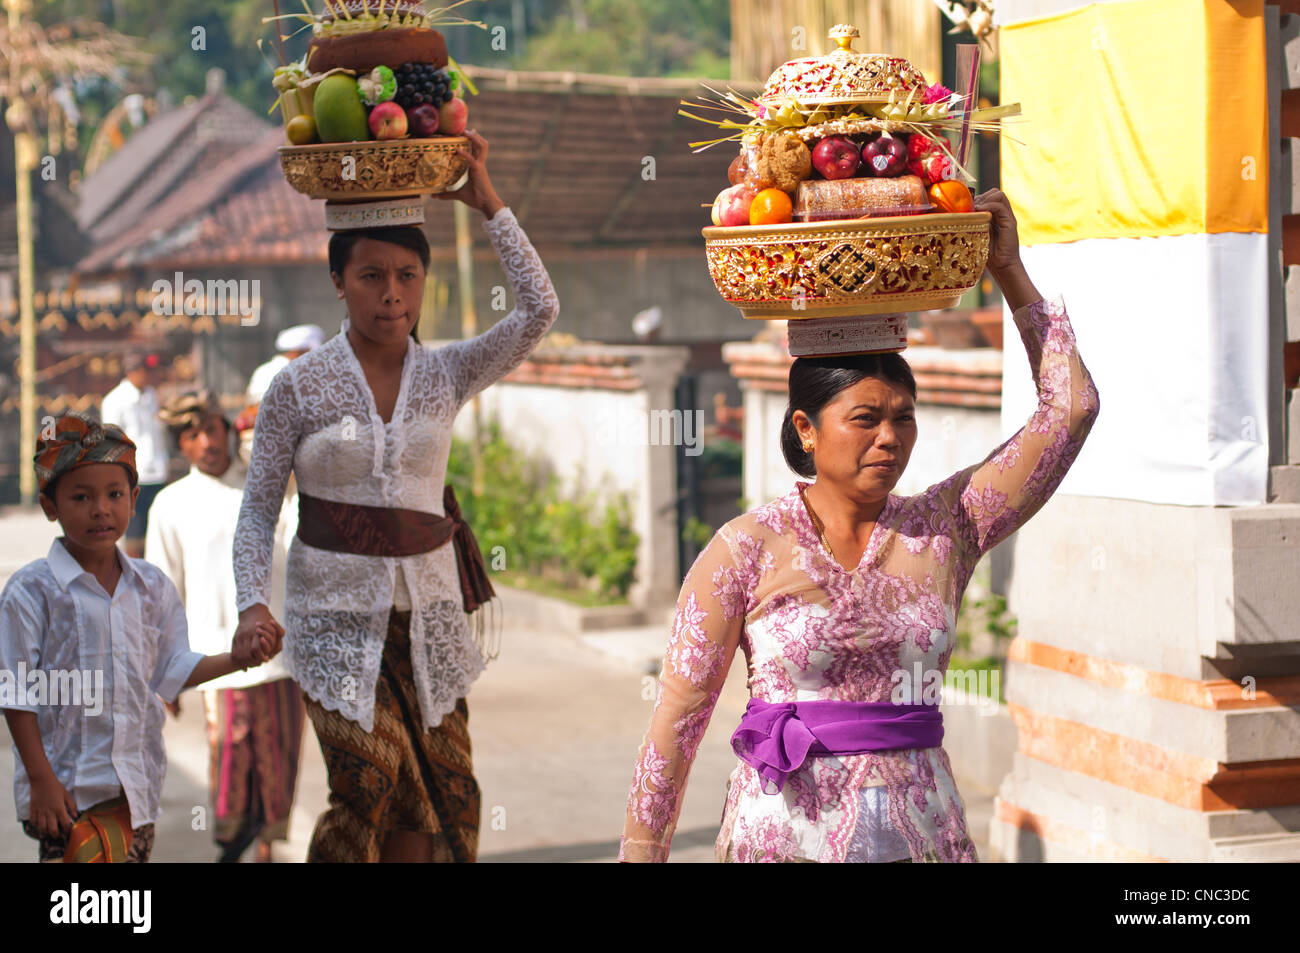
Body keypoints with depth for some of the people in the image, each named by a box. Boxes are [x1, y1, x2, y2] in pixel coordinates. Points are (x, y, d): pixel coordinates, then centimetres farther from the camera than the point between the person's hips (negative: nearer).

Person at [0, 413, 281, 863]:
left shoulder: (153, 587, 7)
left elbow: (171, 671, 12)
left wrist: (238, 657, -2)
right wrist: (41, 779, -11)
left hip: (136, 786, 5)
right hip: (66, 788, -5)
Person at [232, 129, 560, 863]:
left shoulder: (447, 376, 3)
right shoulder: (299, 387, -2)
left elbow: (540, 309, -9)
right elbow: (259, 509, 0)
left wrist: (487, 203, -7)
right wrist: (254, 603, -14)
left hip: (427, 612, 3)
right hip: (336, 615, -3)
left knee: (446, 797, 0)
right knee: (370, 783, -17)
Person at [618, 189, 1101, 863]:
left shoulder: (945, 528, 3)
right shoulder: (745, 550, -5)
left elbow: (1069, 408, 2)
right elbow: (678, 713, -3)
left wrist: (1009, 272, 2)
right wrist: (641, 851, -5)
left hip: (924, 831, 3)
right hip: (784, 831, -2)